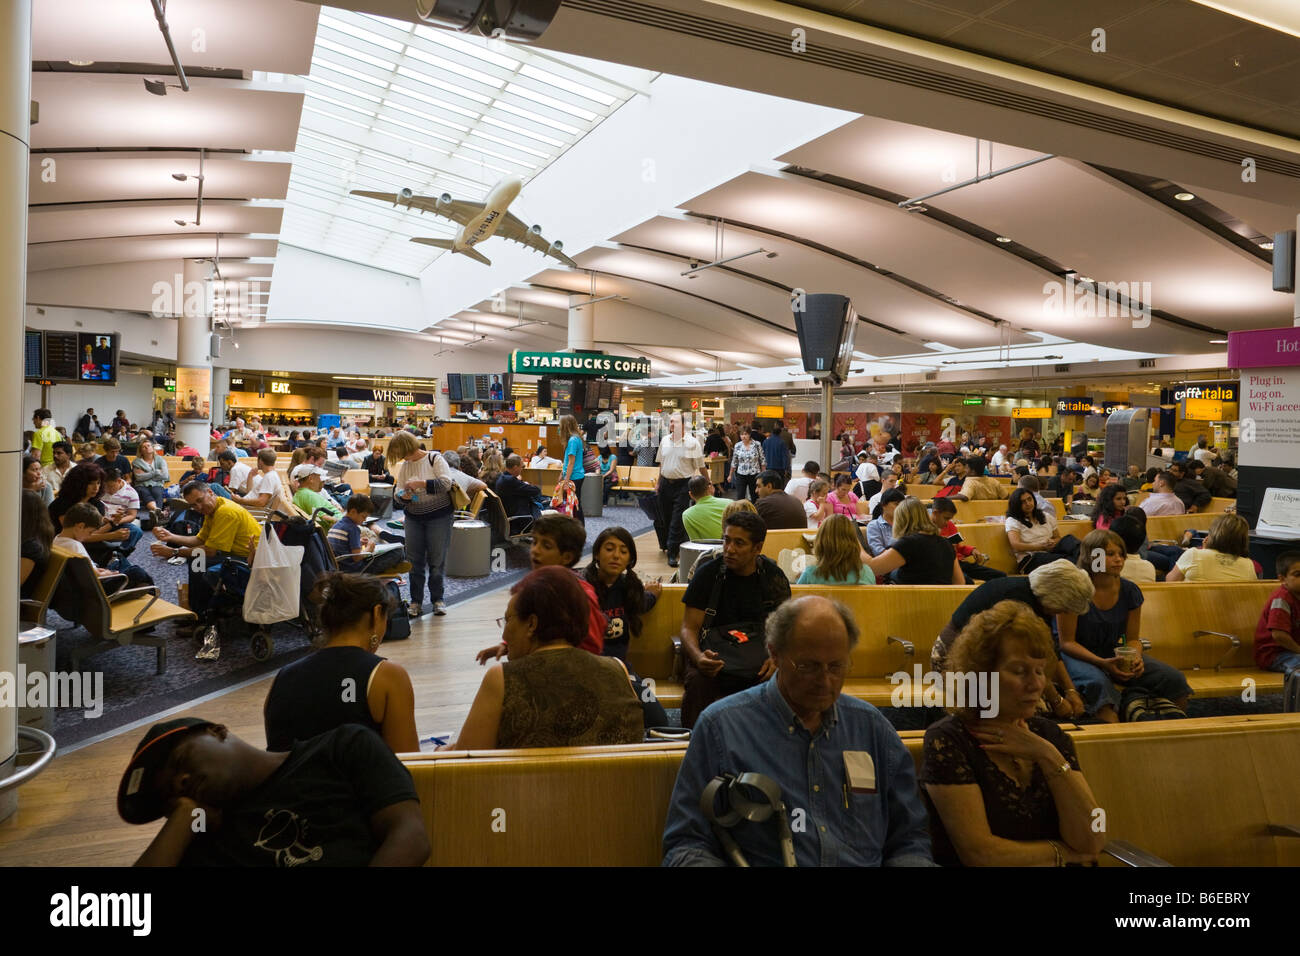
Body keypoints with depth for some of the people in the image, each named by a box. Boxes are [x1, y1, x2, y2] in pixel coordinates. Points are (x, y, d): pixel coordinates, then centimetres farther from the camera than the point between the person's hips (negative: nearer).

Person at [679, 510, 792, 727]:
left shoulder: (774, 578, 3)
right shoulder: (708, 573, -3)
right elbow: (689, 628, -3)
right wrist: (698, 657, -26)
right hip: (716, 655, -1)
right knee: (697, 681, -34)